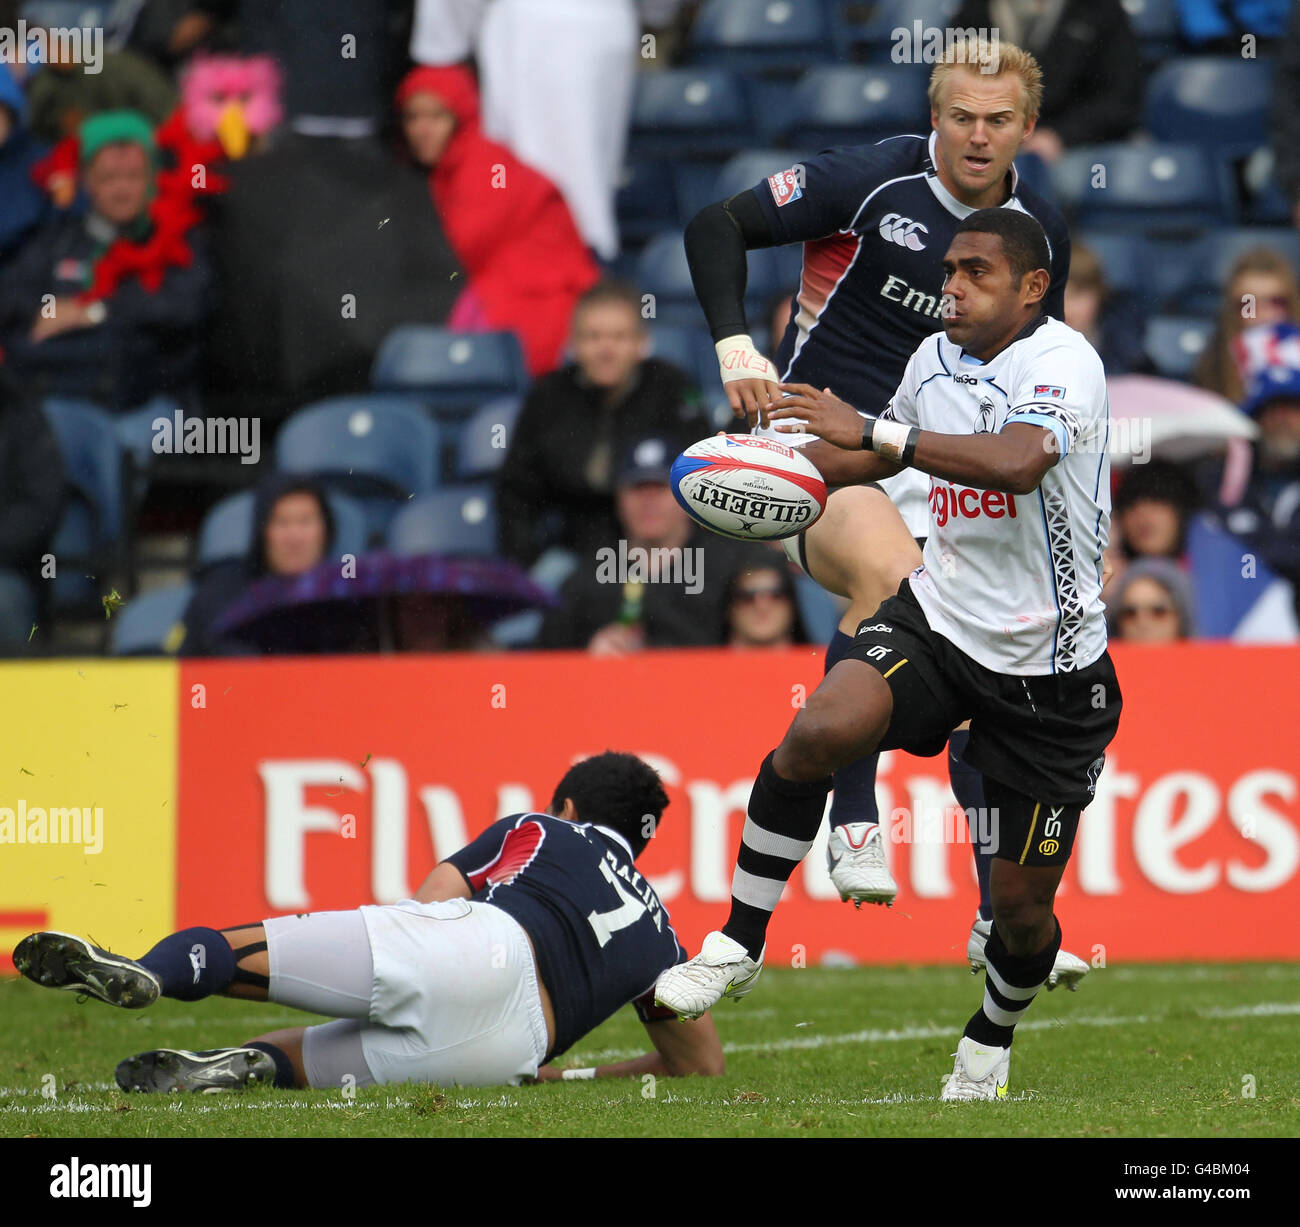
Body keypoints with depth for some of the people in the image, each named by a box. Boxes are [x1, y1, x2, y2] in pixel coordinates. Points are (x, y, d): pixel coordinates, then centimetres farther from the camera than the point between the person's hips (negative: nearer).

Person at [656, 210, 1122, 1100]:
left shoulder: (1062, 361, -17)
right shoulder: (937, 358, 5)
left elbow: (1014, 463, -38)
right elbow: (887, 452, 28)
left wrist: (869, 430, -39)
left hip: (1048, 672, -4)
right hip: (939, 618, 4)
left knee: (1021, 902, 3)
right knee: (820, 729, -26)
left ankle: (992, 1044, 35)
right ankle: (737, 947, -14)